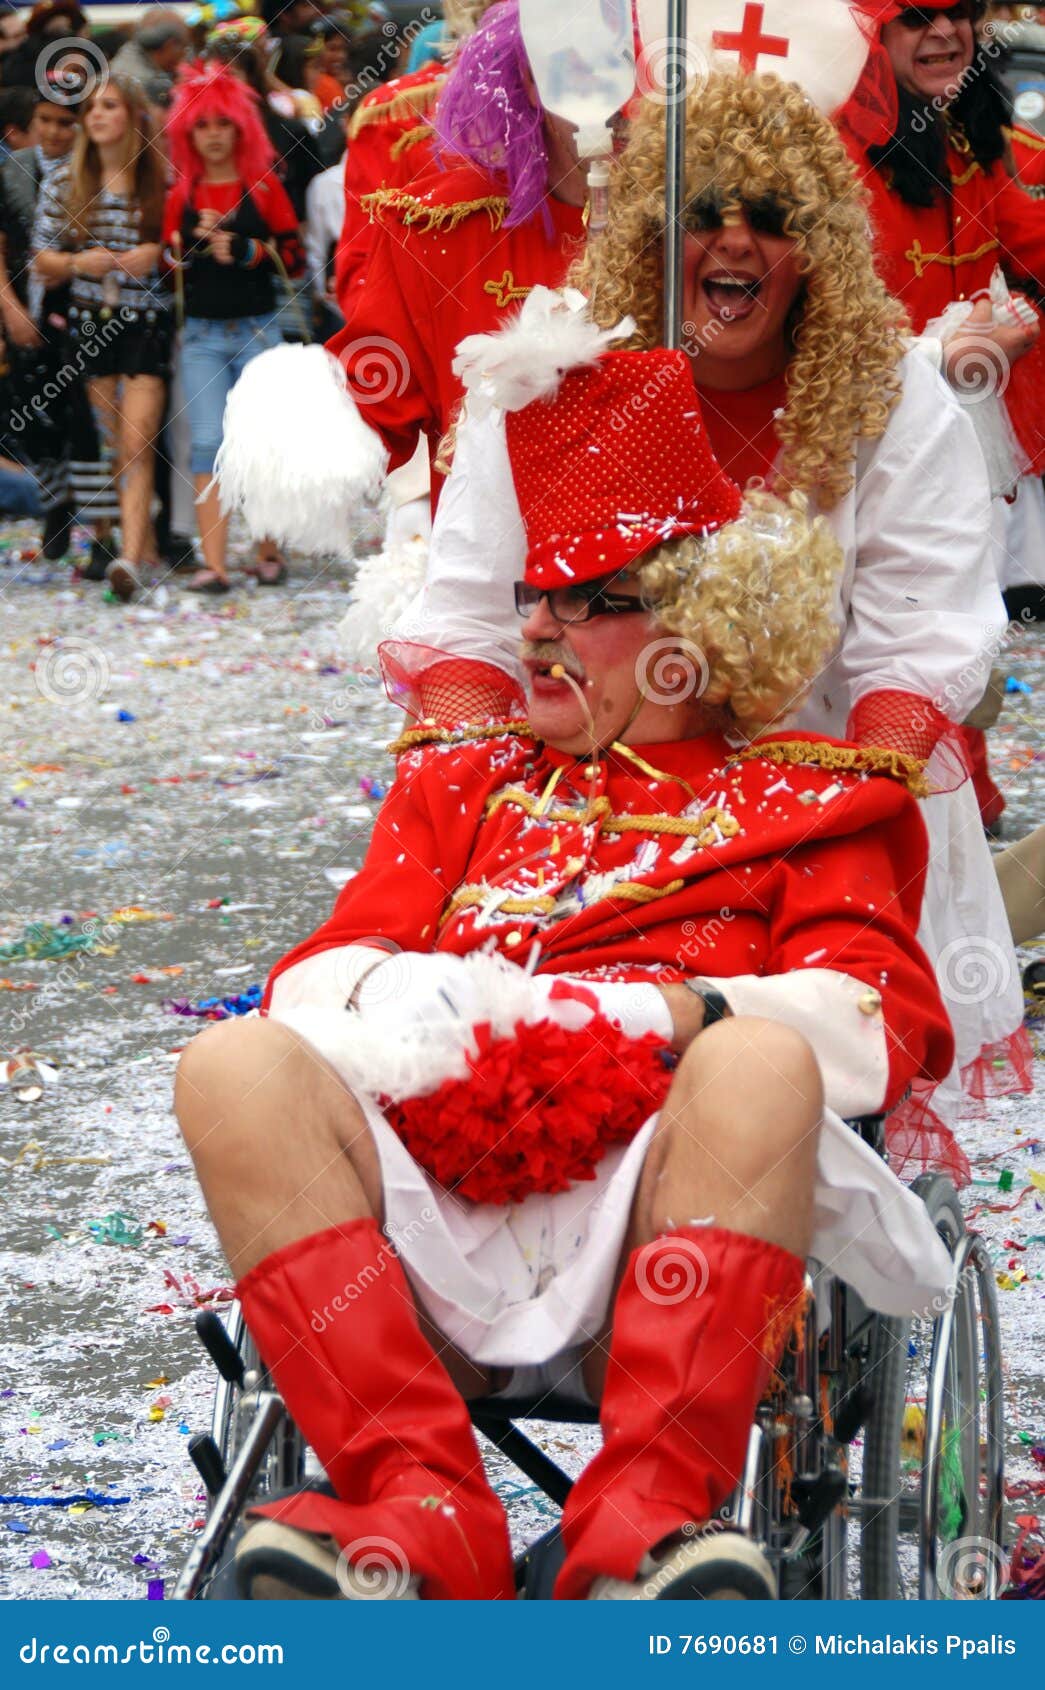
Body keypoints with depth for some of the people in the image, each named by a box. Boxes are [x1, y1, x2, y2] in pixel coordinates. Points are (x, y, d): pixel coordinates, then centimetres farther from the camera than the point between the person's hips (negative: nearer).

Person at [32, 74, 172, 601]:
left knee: (136, 446, -13)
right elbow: (42, 257, 6)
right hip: (90, 321, 3)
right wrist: (78, 262, -13)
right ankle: (139, 540, 17)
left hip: (148, 322, -3)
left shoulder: (162, 181, 0)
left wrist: (159, 253, -13)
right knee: (108, 447, 4)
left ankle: (130, 559, -22)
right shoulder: (66, 182, 6)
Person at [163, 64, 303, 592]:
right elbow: (168, 267, 10)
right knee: (208, 442, -7)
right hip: (201, 334, 2)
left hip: (256, 330, -1)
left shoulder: (264, 187, 3)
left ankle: (270, 551, 16)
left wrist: (245, 250, -14)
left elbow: (294, 258, -1)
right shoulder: (181, 196, 9)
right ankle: (214, 564, -9)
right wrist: (194, 243, -8)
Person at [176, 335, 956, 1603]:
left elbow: (876, 1021, 6)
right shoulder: (465, 778, 30)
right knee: (235, 1069, -25)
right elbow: (318, 977, 17)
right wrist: (451, 1008, -8)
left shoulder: (801, 804, 22)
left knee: (760, 1061, -33)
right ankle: (421, 1520, -37)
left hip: (661, 1222, -2)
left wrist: (682, 1012, -13)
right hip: (435, 1239, 3)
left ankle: (640, 1535, -43)